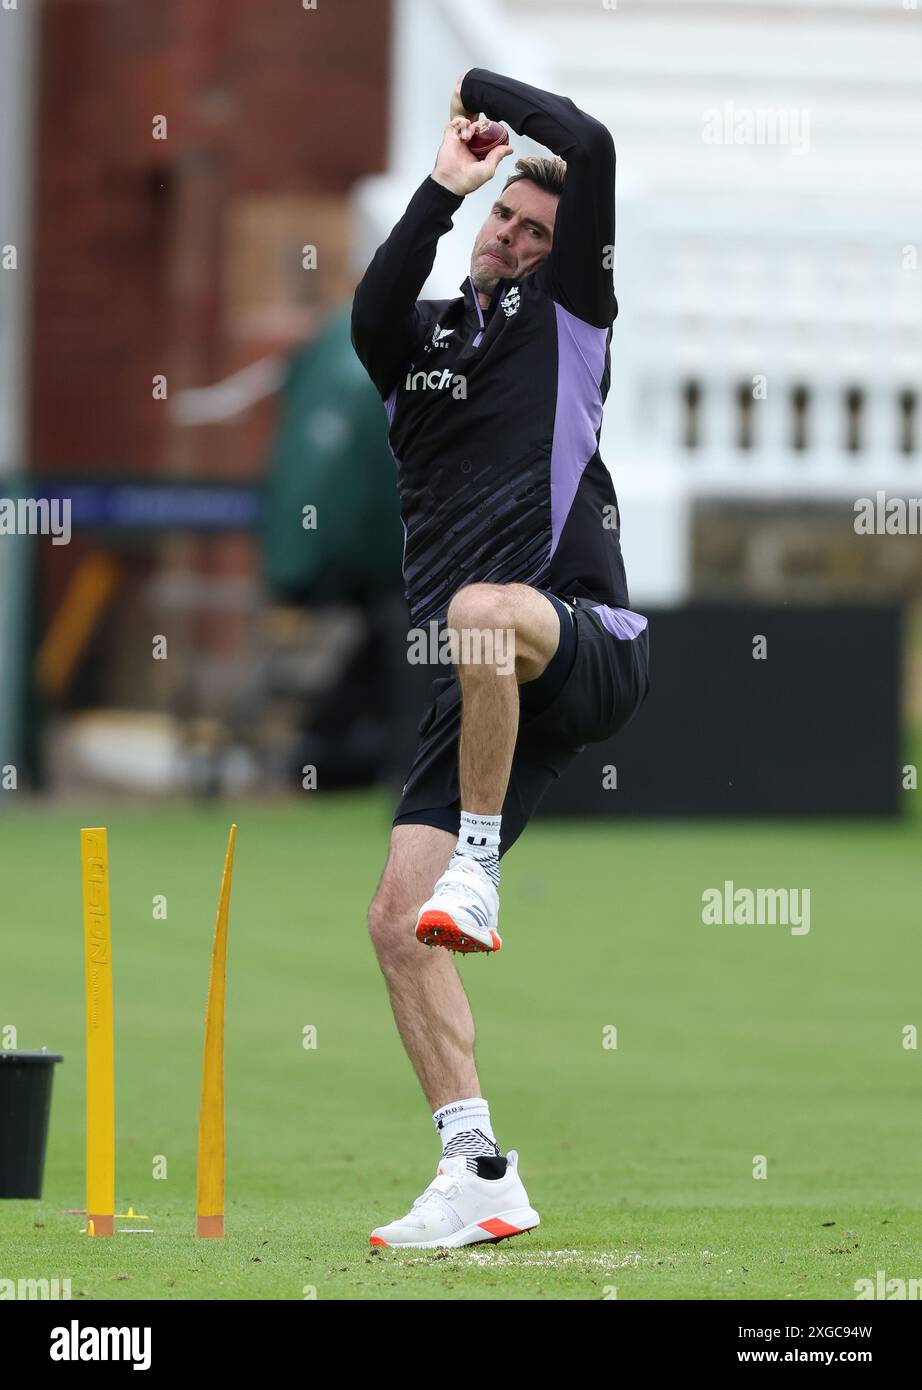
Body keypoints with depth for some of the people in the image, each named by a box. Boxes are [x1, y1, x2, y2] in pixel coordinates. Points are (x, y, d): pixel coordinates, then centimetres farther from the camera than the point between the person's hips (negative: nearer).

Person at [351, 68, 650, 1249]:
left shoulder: (567, 312, 7)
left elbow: (593, 149, -5)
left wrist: (482, 85, 8)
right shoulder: (419, 339, 18)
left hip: (588, 650, -6)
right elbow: (371, 312, -7)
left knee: (483, 613, -42)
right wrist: (443, 186, -10)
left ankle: (476, 867, -28)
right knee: (396, 920, -4)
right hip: (493, 692, 6)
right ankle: (481, 1177, -1)